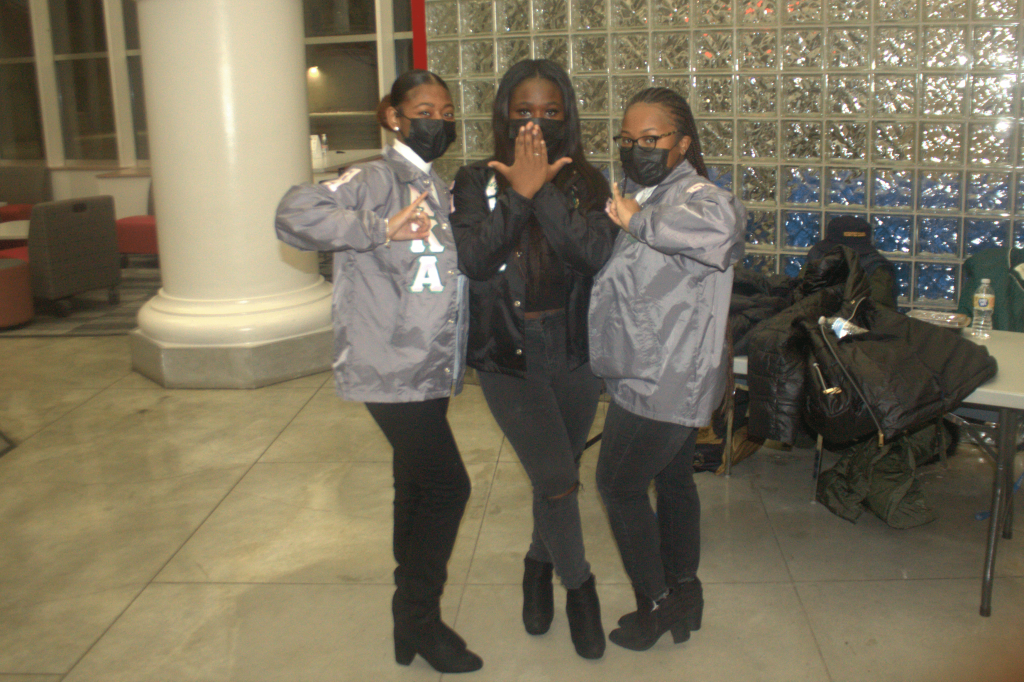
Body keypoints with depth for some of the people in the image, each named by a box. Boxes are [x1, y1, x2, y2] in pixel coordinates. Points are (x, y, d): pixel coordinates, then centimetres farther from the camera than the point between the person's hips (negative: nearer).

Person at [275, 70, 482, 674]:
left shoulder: (439, 191, 16)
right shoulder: (377, 180, -11)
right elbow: (296, 215, -27)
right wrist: (380, 228, -30)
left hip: (431, 371, 9)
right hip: (392, 370, -9)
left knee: (420, 489, 17)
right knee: (447, 485, -8)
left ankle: (413, 615, 33)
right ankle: (420, 620, 11)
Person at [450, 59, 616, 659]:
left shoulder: (585, 182, 1)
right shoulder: (478, 181, -1)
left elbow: (597, 252, -17)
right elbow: (474, 260, -16)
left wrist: (543, 192, -21)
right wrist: (519, 194, -20)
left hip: (575, 355, 3)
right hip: (509, 356, -2)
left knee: (559, 476, 16)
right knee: (557, 479, -10)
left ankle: (539, 564, 43)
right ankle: (579, 586, 15)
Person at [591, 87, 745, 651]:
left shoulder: (697, 198, -21)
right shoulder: (639, 196, 11)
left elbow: (720, 228, -47)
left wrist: (640, 220, -35)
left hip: (661, 384, -10)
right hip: (670, 381, 10)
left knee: (619, 484, 3)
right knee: (673, 479, 20)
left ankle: (656, 602, 20)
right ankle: (684, 593, 36)